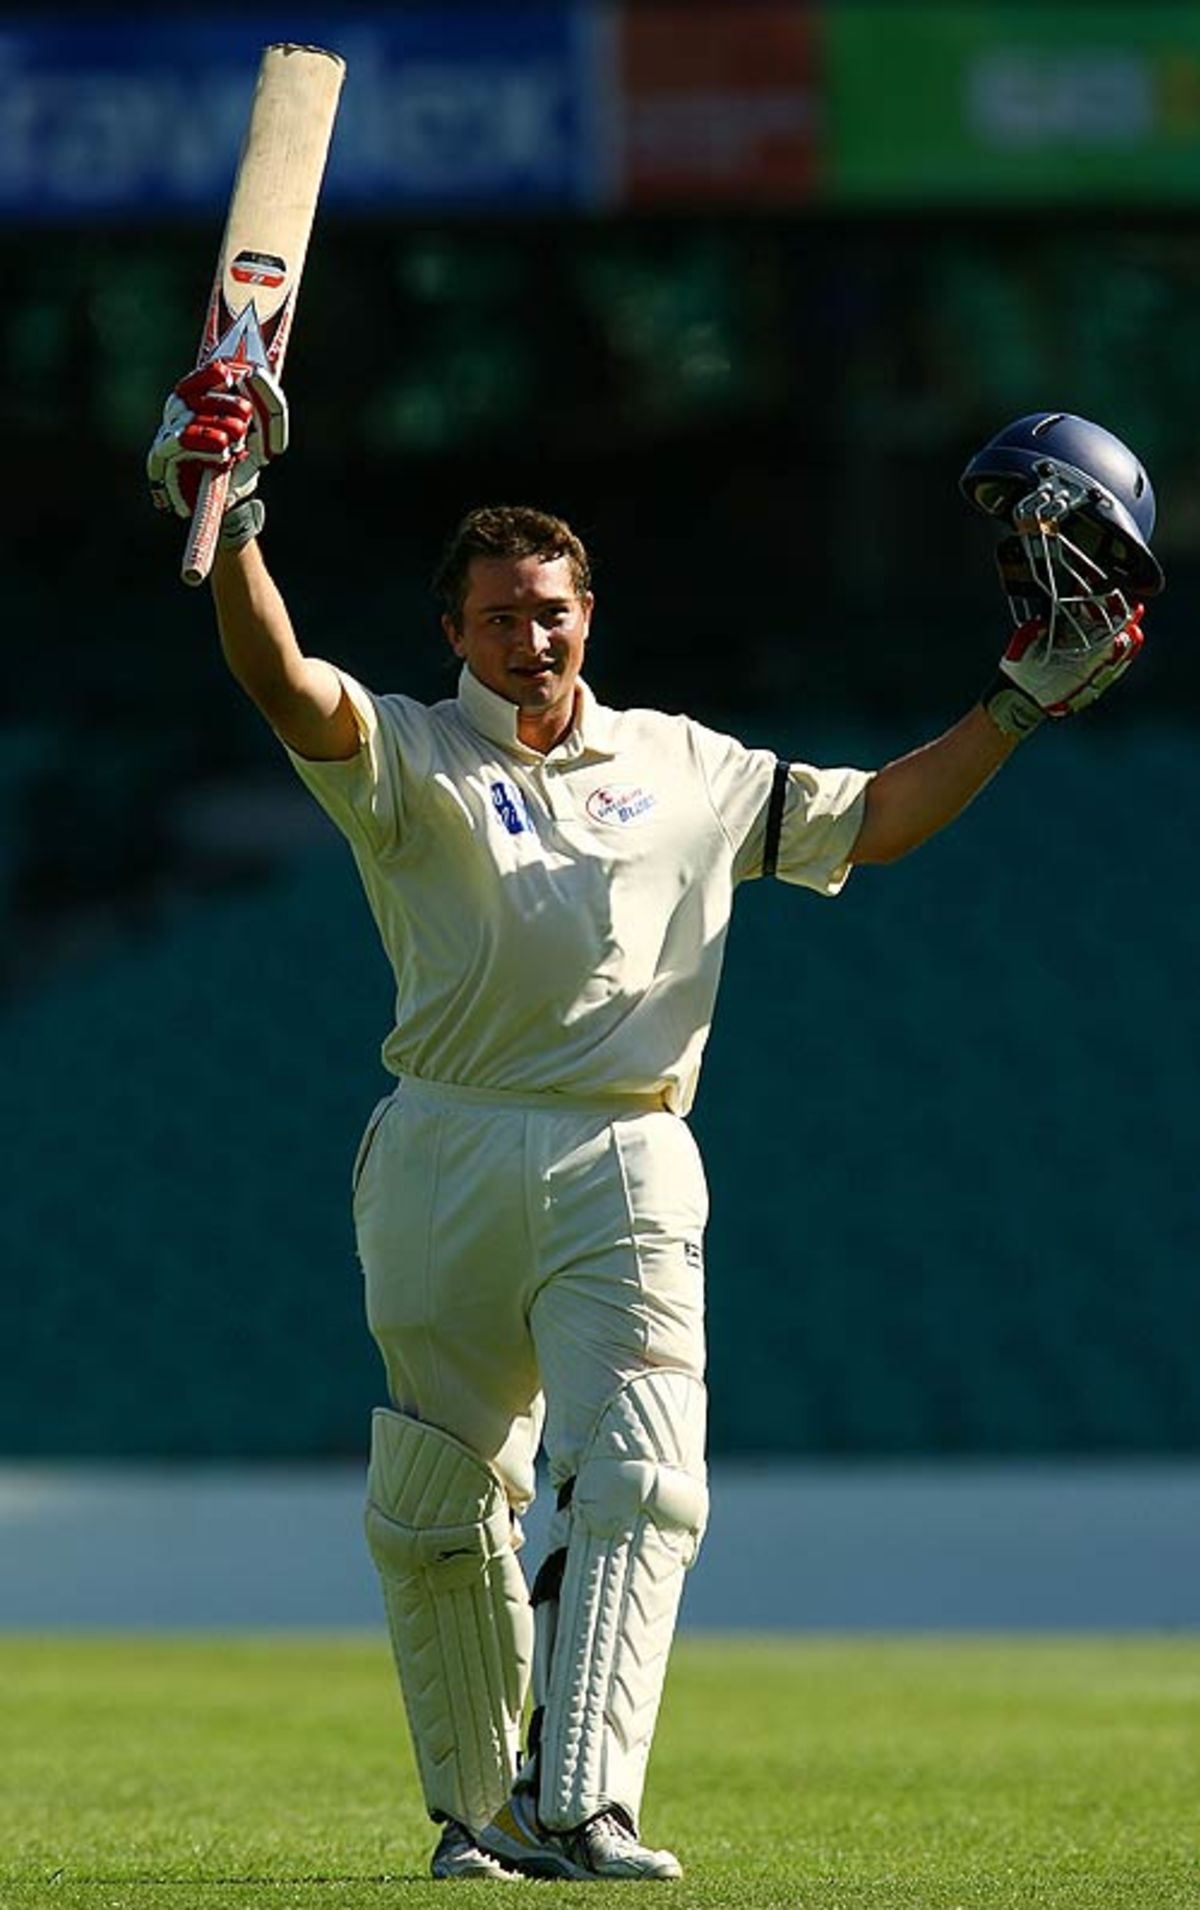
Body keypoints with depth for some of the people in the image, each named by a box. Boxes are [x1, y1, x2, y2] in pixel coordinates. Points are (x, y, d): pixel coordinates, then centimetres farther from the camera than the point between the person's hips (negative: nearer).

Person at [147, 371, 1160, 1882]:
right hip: (447, 1161, -1)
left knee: (635, 1479, -17)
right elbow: (286, 686, -13)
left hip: (624, 1173, 1)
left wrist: (1028, 697, 20)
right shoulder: (408, 757, 6)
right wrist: (233, 531, -31)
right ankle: (478, 1814, 19)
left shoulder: (684, 768, 17)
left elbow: (869, 820, 25)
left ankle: (579, 1808, -24)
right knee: (434, 1512, 4)